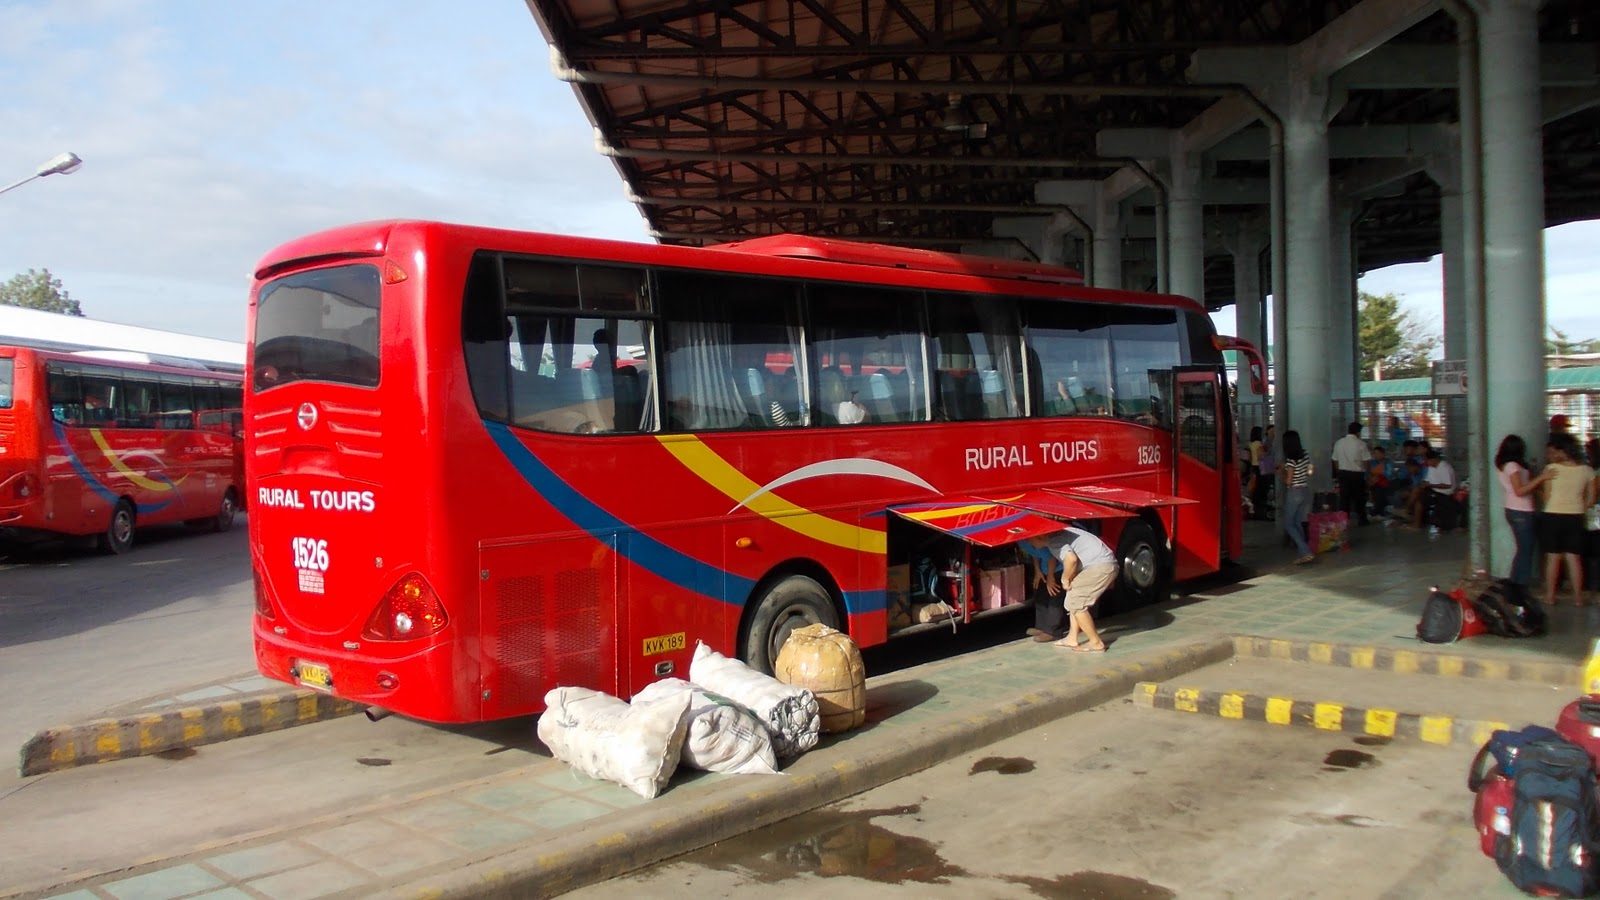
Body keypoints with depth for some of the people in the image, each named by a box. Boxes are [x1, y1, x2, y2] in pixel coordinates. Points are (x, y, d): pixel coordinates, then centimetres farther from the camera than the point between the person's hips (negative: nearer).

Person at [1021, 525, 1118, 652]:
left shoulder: (1054, 540, -13)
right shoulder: (1055, 535, 18)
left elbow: (1071, 559, -27)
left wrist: (1065, 579, -12)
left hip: (1101, 566, -10)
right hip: (1102, 564, 10)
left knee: (1075, 603, -6)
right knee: (1074, 601, 17)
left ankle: (1096, 643, -1)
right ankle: (1071, 639, 20)